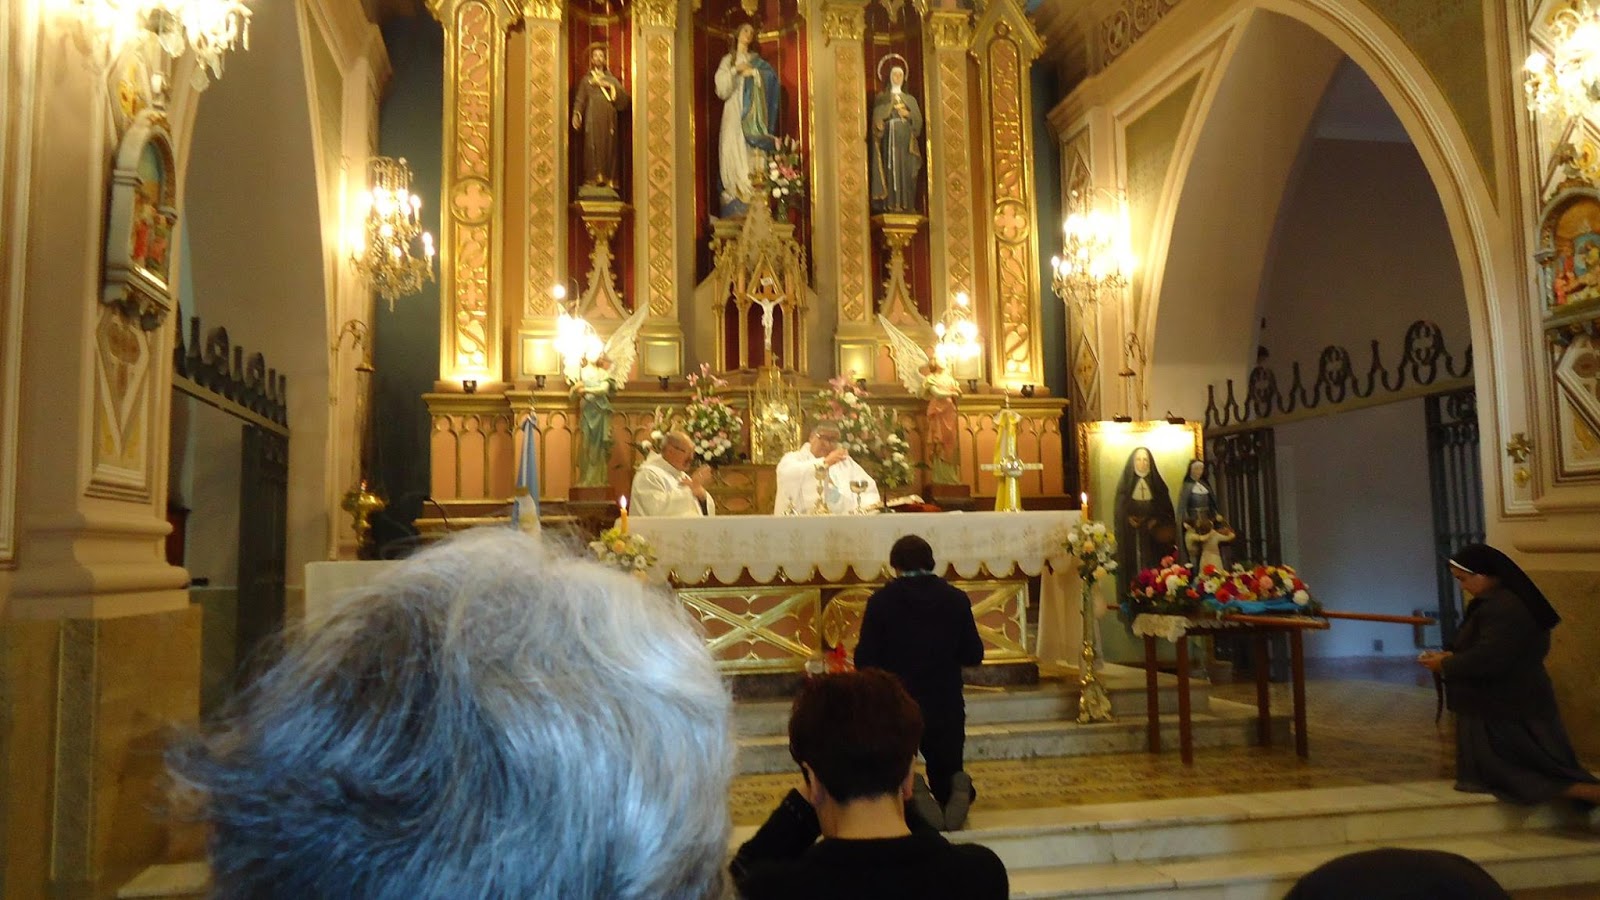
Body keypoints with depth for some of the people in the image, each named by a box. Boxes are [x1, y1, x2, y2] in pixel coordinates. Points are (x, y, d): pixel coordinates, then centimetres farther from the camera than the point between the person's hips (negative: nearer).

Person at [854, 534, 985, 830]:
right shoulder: (957, 599, -2)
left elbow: (864, 661, -9)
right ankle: (957, 788, -18)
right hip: (946, 707, 2)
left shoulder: (881, 600, -9)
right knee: (946, 775, 20)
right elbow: (974, 655, 4)